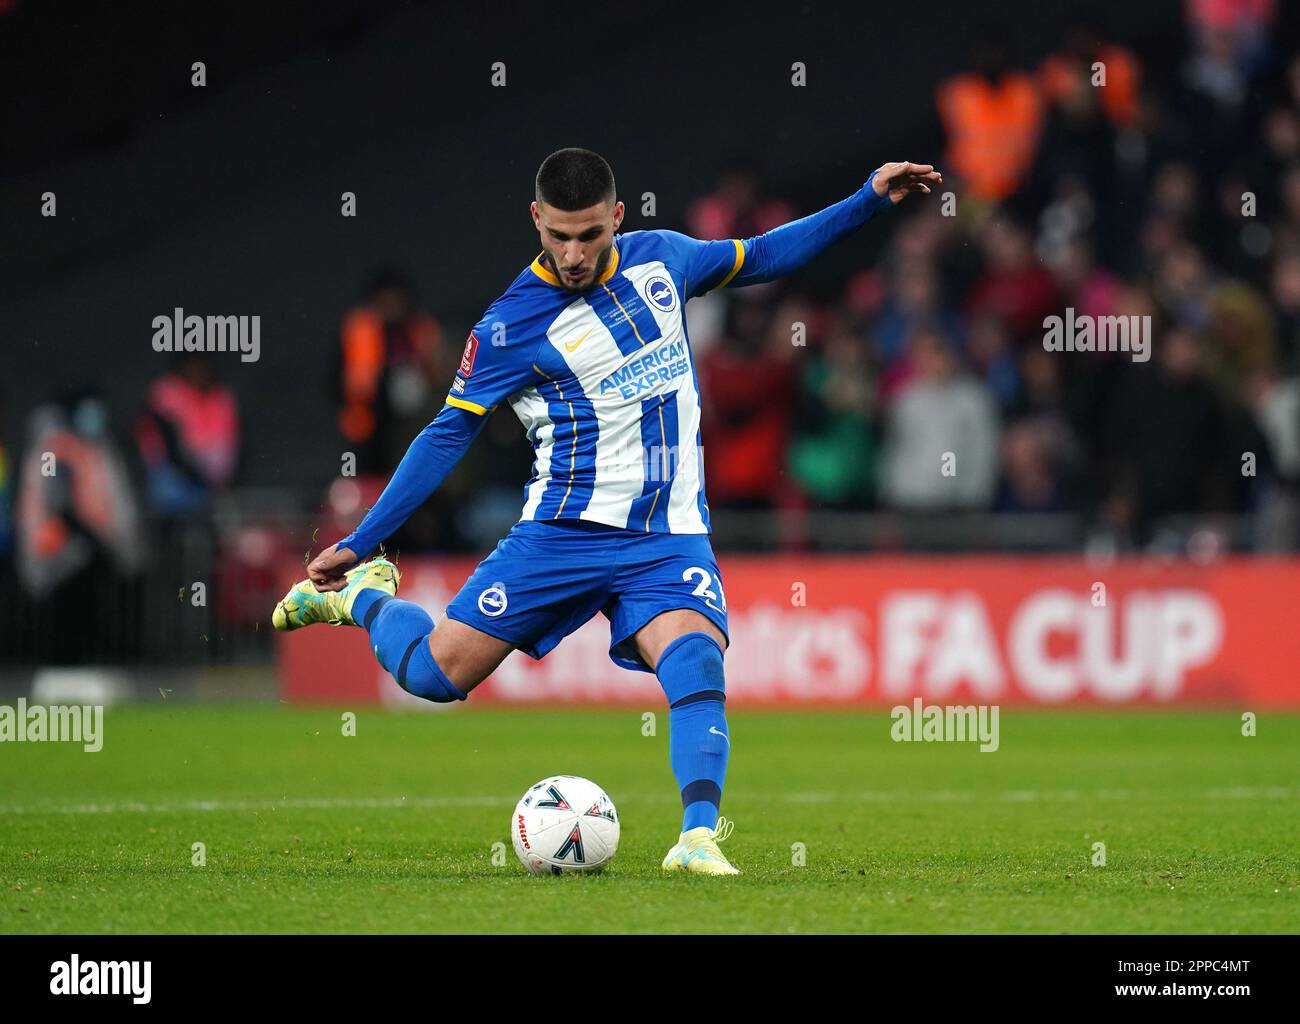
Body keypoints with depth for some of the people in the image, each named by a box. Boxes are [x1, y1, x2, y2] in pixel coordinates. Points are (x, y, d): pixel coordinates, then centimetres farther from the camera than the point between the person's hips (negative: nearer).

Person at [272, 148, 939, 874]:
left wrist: (870, 201, 17)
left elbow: (760, 258, 21)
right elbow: (450, 434, -1)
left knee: (694, 655, -28)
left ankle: (699, 835, -37)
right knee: (436, 673, -5)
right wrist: (357, 543, -1)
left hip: (670, 536, 2)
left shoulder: (661, 260, 5)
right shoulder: (512, 325, -8)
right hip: (564, 533, -2)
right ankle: (363, 595, 27)